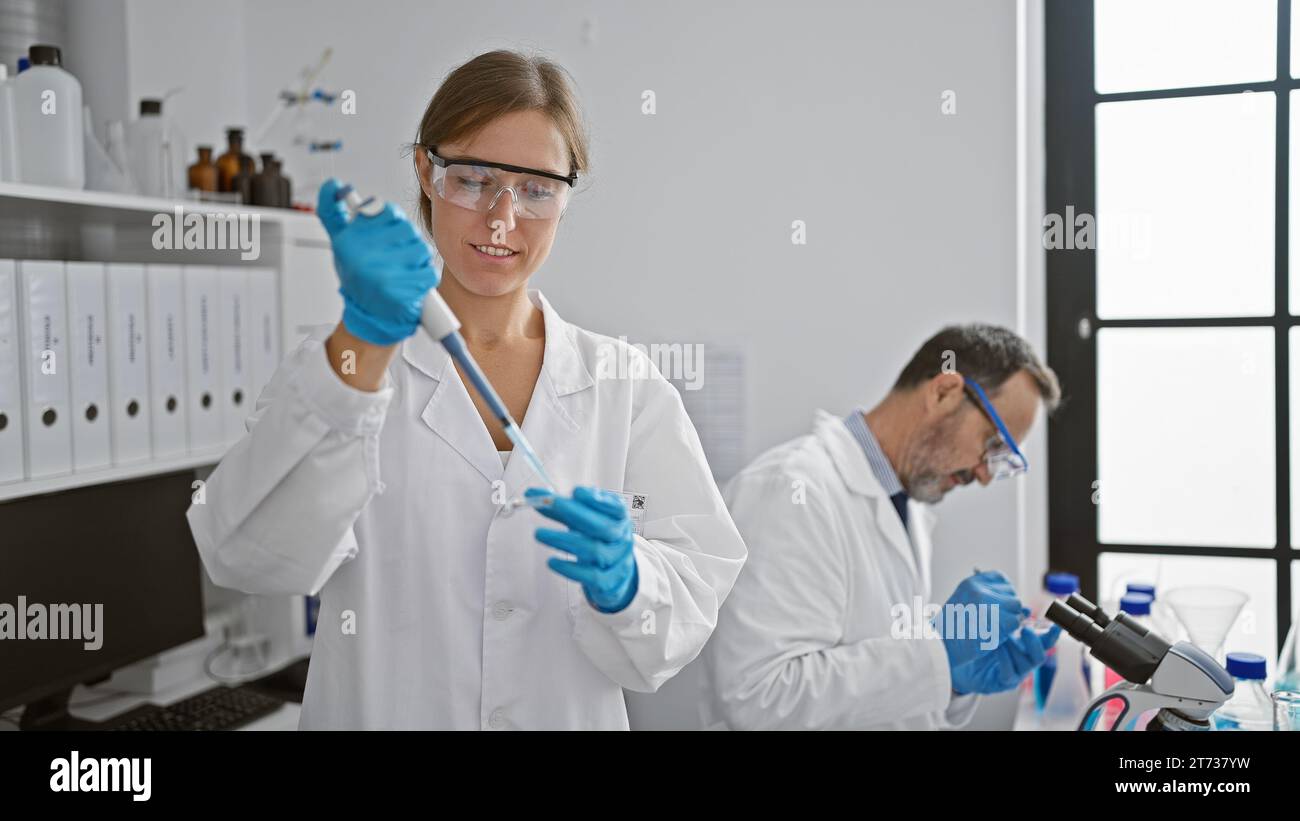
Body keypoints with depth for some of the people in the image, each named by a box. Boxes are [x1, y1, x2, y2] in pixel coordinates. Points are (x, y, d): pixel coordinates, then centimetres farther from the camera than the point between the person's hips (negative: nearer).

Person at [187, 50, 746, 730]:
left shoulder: (627, 386, -4)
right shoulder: (338, 362, -10)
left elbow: (693, 590, -10)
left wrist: (621, 582, -31)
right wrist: (365, 338, -37)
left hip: (575, 715, 2)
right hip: (381, 708, -1)